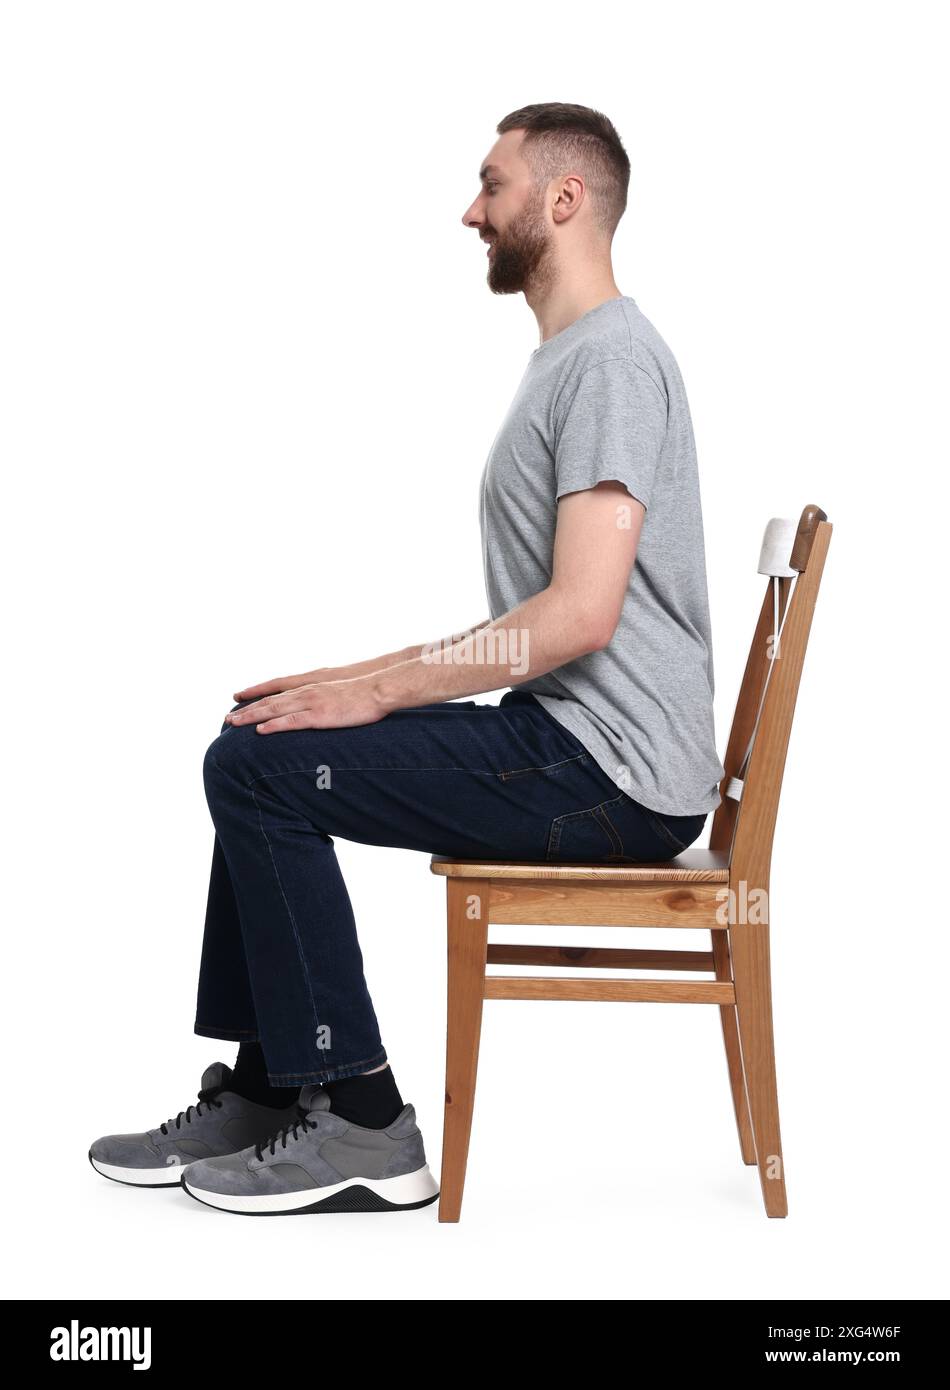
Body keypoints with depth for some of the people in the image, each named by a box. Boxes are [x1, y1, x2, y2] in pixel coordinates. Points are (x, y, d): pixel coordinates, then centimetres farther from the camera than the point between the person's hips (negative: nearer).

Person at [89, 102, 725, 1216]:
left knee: (257, 767, -14)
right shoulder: (567, 359, 20)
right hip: (567, 736, 11)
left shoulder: (611, 360, -14)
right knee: (264, 753, 13)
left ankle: (362, 1126, -7)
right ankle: (263, 1093, 15)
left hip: (612, 772, -11)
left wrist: (375, 692, -17)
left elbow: (581, 616, -24)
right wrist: (361, 676, 13)